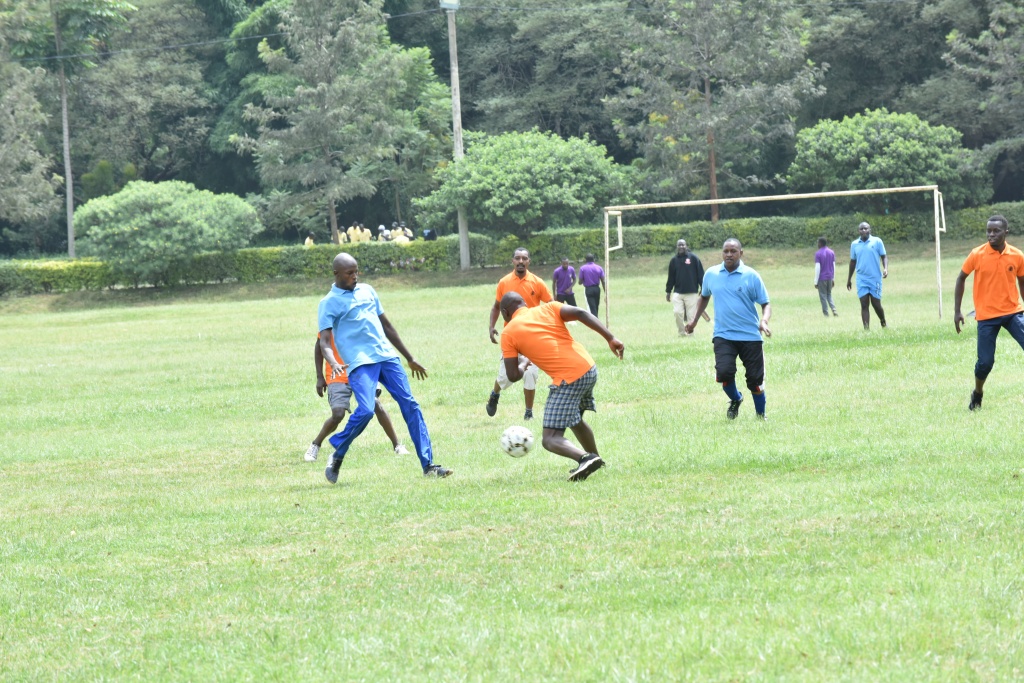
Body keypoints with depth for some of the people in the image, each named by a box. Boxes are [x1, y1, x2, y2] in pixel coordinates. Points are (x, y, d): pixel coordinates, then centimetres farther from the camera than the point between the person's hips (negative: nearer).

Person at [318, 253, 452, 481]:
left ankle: (428, 465, -3)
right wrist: (333, 363, -29)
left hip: (387, 356, 6)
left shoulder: (366, 291, 19)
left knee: (410, 405, -4)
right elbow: (324, 341, -7)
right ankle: (336, 457, 0)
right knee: (365, 410, -23)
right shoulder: (329, 303, 2)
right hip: (360, 362, -6)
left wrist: (410, 359, 27)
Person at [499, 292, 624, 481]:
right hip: (589, 369, 7)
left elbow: (513, 376, 1)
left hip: (568, 380, -7)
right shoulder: (548, 308, 15)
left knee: (551, 440, -5)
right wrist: (610, 338, -4)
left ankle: (586, 458, -30)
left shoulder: (509, 333, 4)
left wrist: (523, 364, 24)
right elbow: (581, 314, -1)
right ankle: (595, 460, 43)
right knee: (575, 420, 33)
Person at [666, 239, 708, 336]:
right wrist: (668, 291, 13)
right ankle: (682, 332, 6)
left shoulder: (693, 258, -1)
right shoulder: (674, 260, 7)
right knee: (677, 312, -11)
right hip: (678, 292, 2)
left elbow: (700, 274, -1)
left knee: (691, 315, -1)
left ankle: (690, 332, 11)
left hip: (691, 292, -2)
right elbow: (671, 277, 13)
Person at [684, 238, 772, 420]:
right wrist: (694, 319, 19)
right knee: (724, 372, -19)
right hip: (723, 335, 2)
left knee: (755, 379, 0)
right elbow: (704, 297, 25)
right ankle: (735, 400, 13)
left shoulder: (751, 276, -4)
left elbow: (765, 303, -1)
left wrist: (764, 321, -21)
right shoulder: (711, 274, 5)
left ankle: (761, 415, 24)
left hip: (750, 336, -2)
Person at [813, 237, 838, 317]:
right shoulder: (832, 253, 5)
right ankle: (834, 309, -3)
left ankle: (826, 313, 3)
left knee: (823, 296, 4)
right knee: (829, 295, 16)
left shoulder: (818, 254, -12)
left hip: (822, 278, -5)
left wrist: (815, 282, -11)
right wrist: (833, 279, 16)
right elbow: (834, 266, 8)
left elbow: (817, 268, -15)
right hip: (830, 277, 5)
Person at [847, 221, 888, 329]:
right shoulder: (854, 244, 8)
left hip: (875, 278, -2)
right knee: (864, 305, -4)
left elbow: (884, 256, 2)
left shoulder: (877, 241, 0)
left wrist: (885, 268, -16)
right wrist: (849, 279, 18)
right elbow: (853, 261, 17)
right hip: (861, 280, 2)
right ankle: (866, 329, -4)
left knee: (876, 304, 3)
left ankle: (883, 322, 30)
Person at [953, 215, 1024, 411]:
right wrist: (957, 311, 2)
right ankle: (978, 393, 27)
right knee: (985, 362, -1)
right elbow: (961, 279, 4)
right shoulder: (977, 255, -7)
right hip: (987, 316, -1)